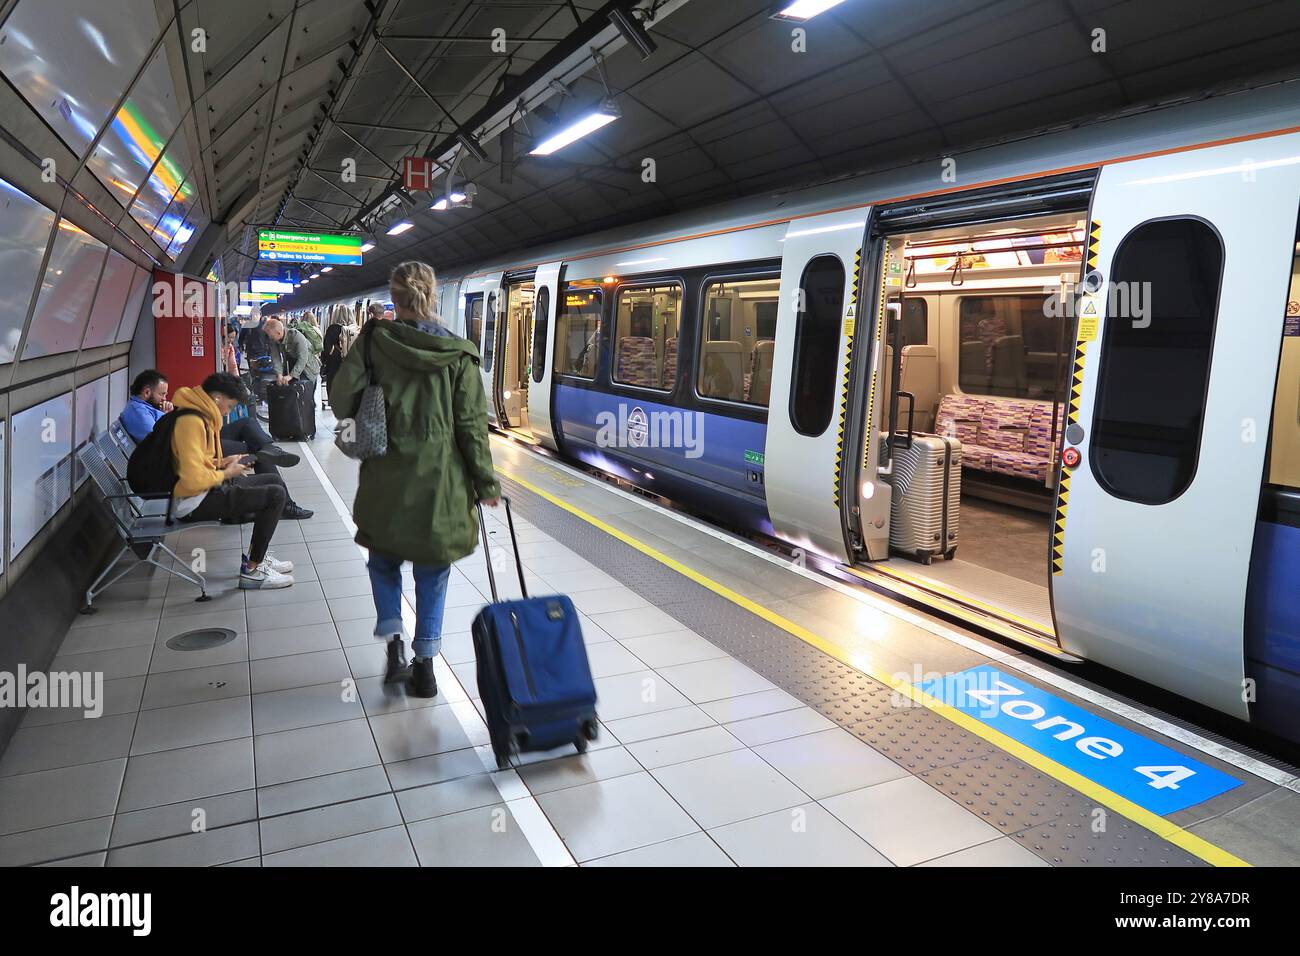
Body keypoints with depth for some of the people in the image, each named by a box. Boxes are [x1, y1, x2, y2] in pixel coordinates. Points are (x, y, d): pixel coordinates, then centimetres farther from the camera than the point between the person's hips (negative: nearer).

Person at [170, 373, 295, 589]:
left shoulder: (199, 415, 9)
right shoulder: (191, 422, -23)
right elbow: (193, 480, -30)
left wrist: (221, 462, 7)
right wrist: (225, 473, -13)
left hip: (207, 488, 11)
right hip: (195, 501, -11)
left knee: (274, 480, 17)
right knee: (276, 495, -15)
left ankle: (259, 556, 20)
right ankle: (252, 571, -6)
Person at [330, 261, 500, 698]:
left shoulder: (375, 340, -5)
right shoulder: (458, 353, -5)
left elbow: (341, 398, -7)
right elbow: (472, 424, -5)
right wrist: (486, 483, 3)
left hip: (386, 479, 1)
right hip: (439, 480, 0)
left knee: (383, 560, 23)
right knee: (432, 572, 13)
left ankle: (394, 647, 13)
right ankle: (424, 665, 18)